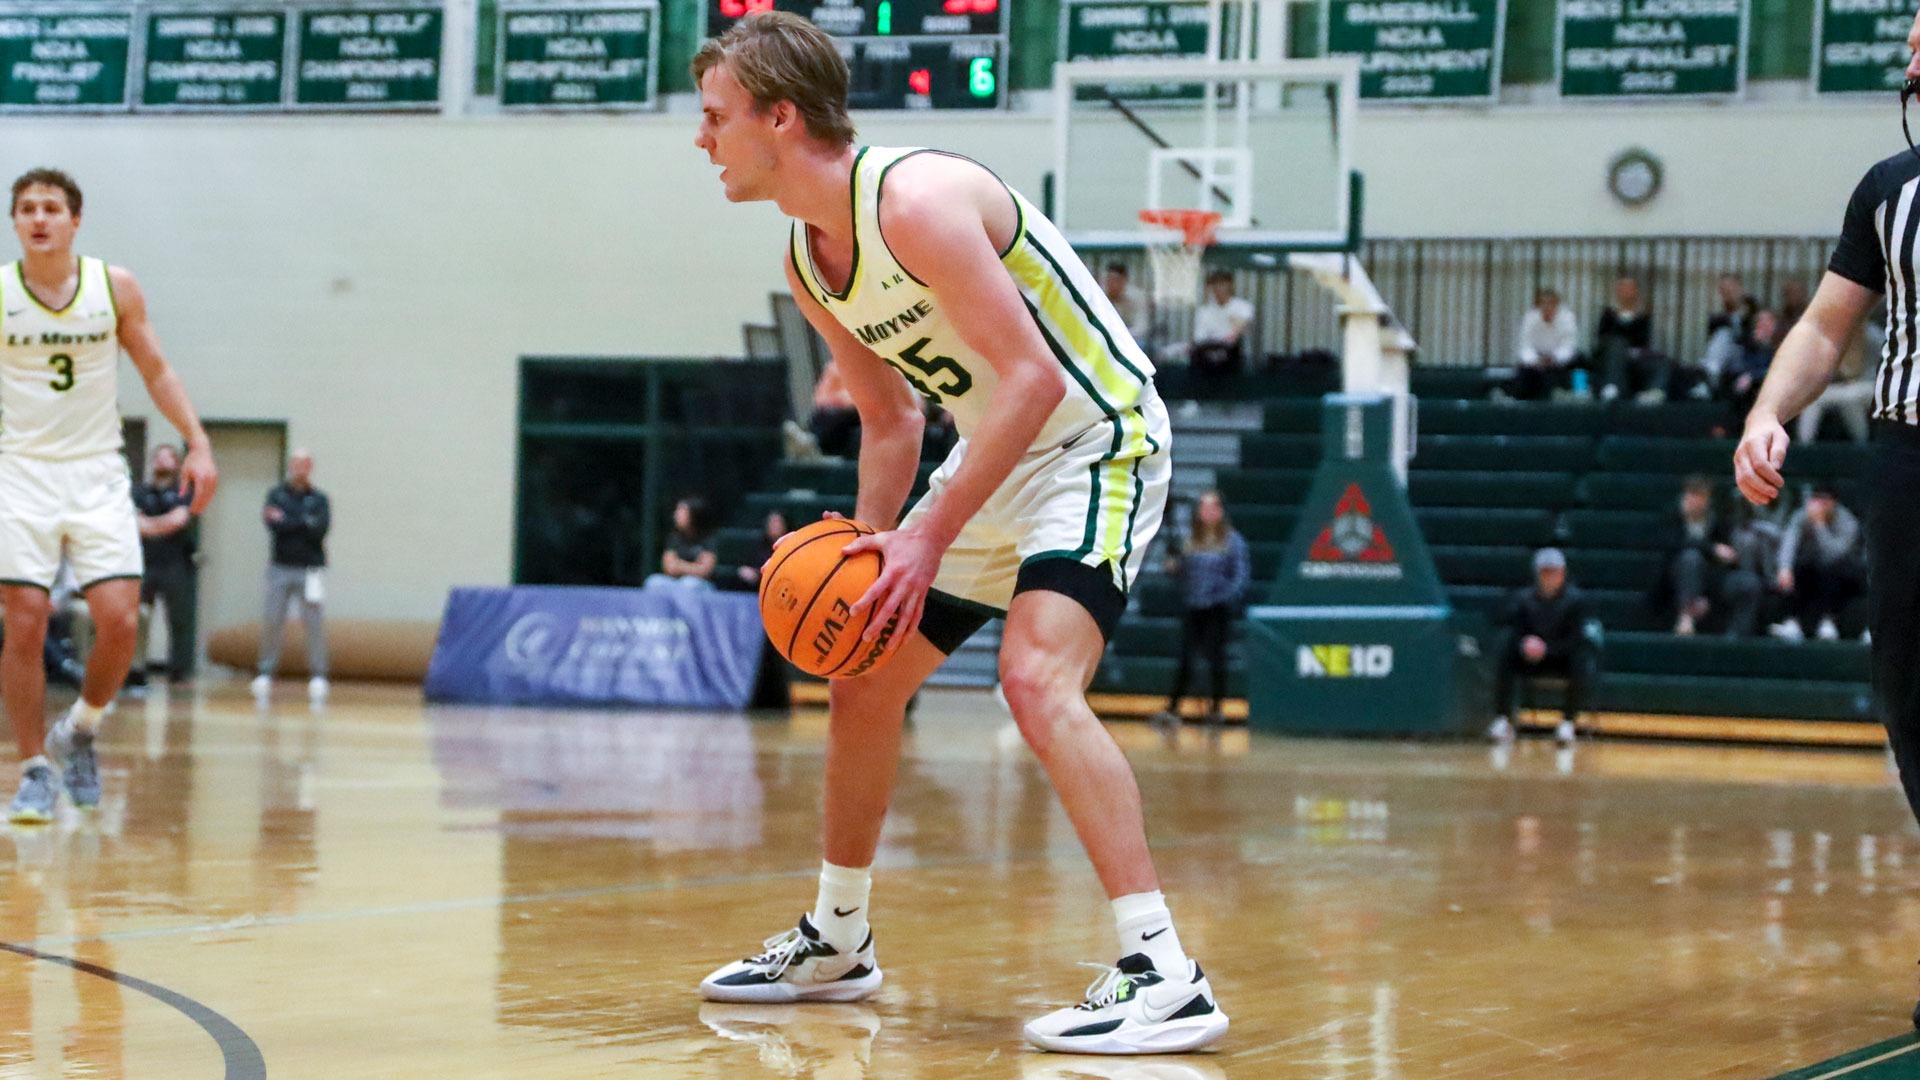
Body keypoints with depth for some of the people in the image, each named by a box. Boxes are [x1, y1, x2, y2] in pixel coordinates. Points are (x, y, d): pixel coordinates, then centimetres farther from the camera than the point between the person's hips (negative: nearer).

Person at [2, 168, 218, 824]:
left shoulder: (115, 287, 1)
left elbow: (154, 369, 10)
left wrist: (198, 442, 1)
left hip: (97, 475, 1)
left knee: (120, 622, -9)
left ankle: (80, 731, 18)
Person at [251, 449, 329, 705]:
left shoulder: (319, 499, 8)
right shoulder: (276, 495, 9)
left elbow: (320, 529, -8)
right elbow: (273, 525, -7)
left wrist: (288, 522, -10)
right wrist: (304, 523, -13)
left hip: (310, 569, 0)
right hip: (281, 568, 0)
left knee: (315, 623, -4)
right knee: (273, 621, -3)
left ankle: (318, 676, -1)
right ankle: (266, 673, 2)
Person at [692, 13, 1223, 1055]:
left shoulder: (916, 200, -26)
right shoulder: (807, 262, 3)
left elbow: (1034, 376, -29)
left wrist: (931, 536, -29)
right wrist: (865, 557, 2)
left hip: (1096, 439, -10)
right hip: (995, 457, 10)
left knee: (1035, 676, -29)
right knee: (862, 685, 14)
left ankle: (1163, 975, -29)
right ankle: (836, 940, 32)